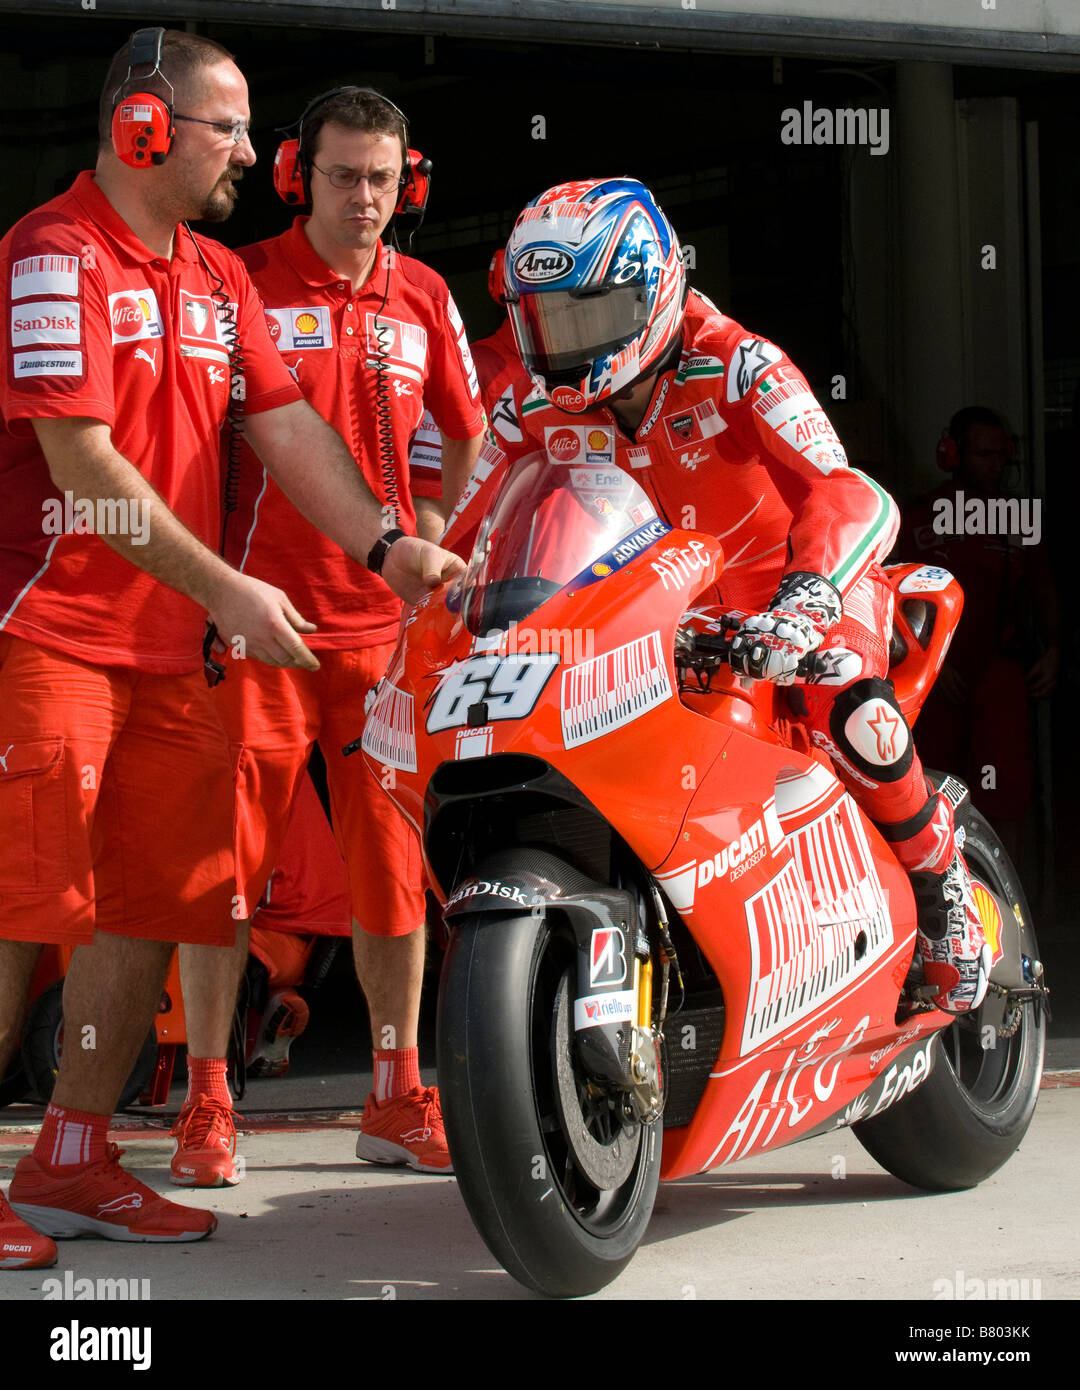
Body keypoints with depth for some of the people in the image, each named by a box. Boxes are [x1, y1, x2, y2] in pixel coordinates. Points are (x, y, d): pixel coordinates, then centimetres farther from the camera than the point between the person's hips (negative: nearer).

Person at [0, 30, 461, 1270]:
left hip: (166, 644, 8)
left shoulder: (218, 278, 17)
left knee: (153, 904, 8)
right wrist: (226, 591, -18)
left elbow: (285, 424, 10)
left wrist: (384, 546, -5)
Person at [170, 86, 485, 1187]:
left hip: (386, 621, 4)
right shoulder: (244, 279, -1)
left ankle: (396, 1100, 15)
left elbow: (468, 437, 24)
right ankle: (205, 1103, 4)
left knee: (394, 861, 6)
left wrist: (433, 535, 11)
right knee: (228, 857, -3)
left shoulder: (423, 299, 11)